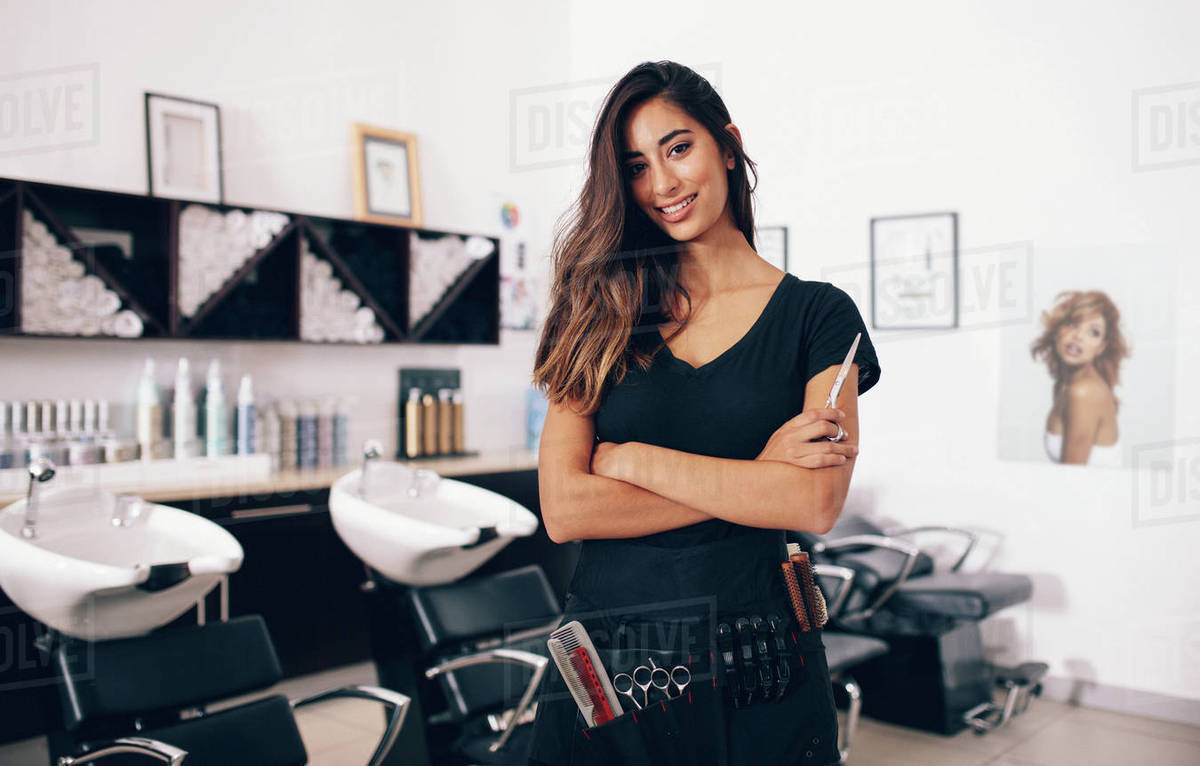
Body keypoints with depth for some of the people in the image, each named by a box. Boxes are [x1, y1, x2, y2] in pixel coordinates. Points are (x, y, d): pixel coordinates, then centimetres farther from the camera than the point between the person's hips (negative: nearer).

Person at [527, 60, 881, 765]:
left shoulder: (817, 313, 0)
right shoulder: (602, 314, 2)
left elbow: (816, 503, -14)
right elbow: (563, 509, -9)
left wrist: (635, 459, -12)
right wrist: (752, 480, -12)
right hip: (603, 661, 1)